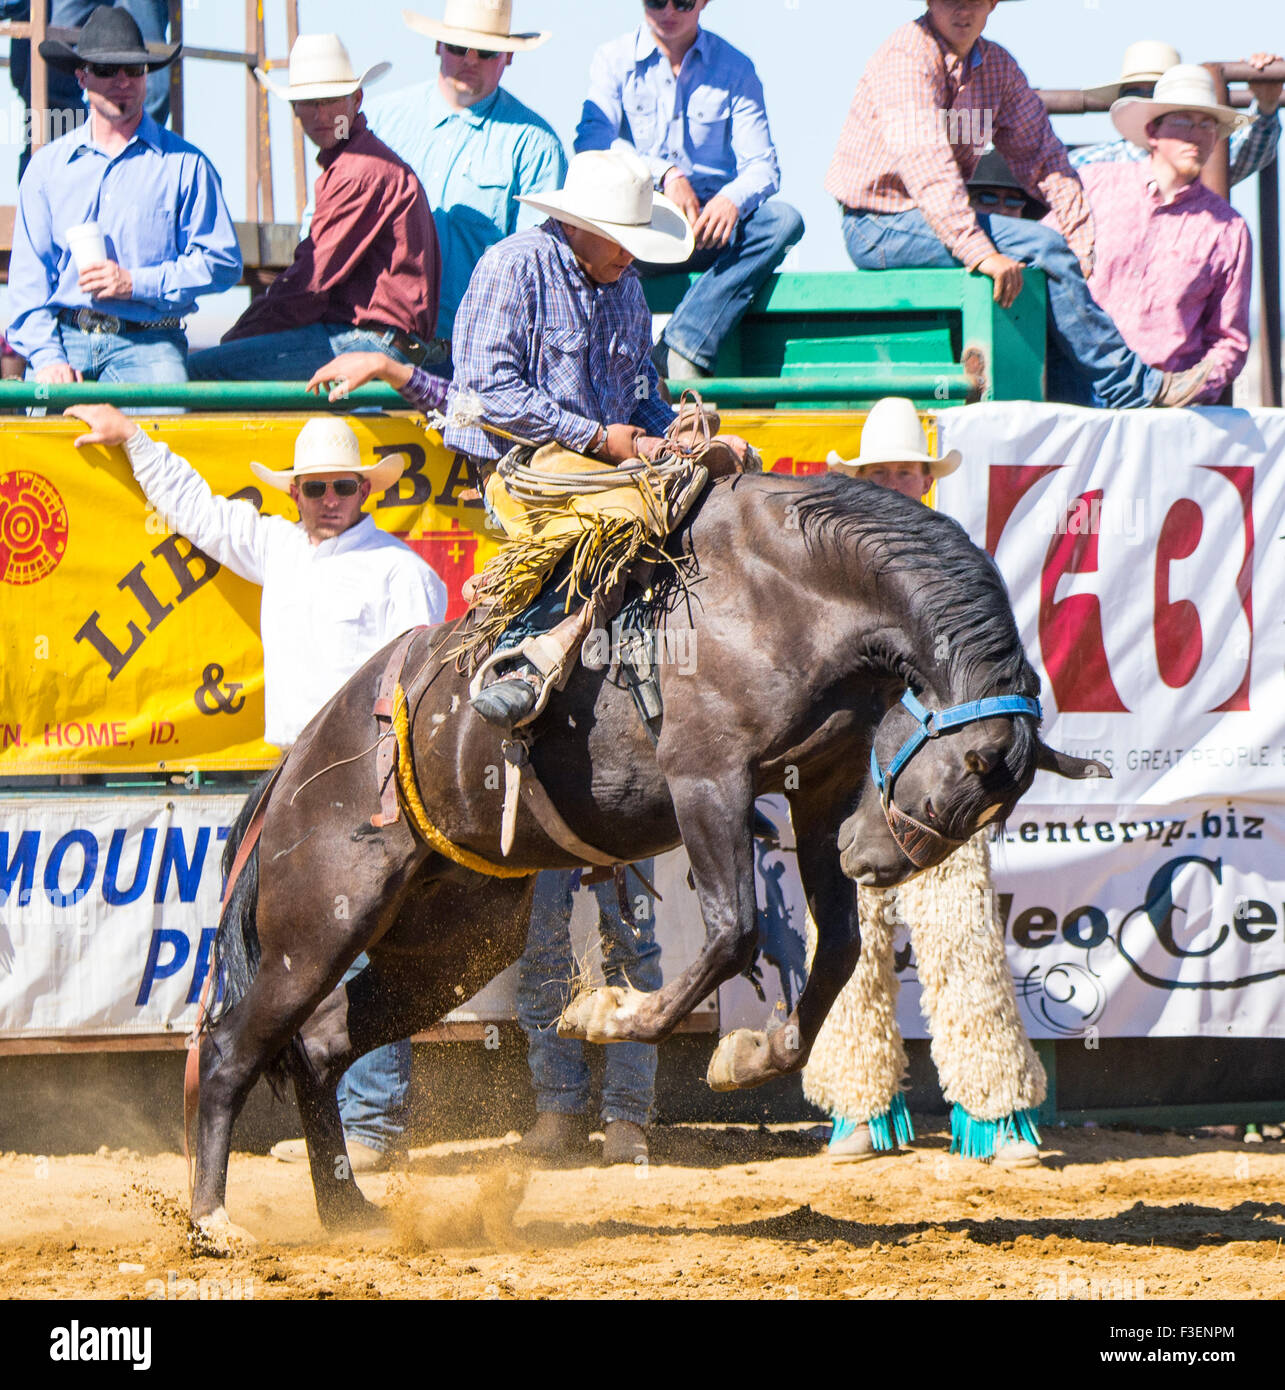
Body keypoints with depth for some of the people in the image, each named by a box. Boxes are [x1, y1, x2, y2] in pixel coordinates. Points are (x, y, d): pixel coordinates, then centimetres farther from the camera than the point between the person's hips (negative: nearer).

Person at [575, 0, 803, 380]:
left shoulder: (734, 69, 10)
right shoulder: (614, 60, 6)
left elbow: (761, 166, 1)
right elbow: (591, 142, -10)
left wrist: (732, 200, -23)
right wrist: (665, 173, -26)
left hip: (712, 224, 1)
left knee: (784, 221, -27)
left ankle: (680, 348, -36)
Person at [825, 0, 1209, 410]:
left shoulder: (997, 65, 7)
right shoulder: (908, 55, -18)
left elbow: (1042, 153, 9)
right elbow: (924, 162, -28)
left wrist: (1081, 243, -4)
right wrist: (980, 252, -37)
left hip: (942, 219, 8)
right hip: (880, 225, -8)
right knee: (1041, 248, -20)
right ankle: (1135, 388, -14)